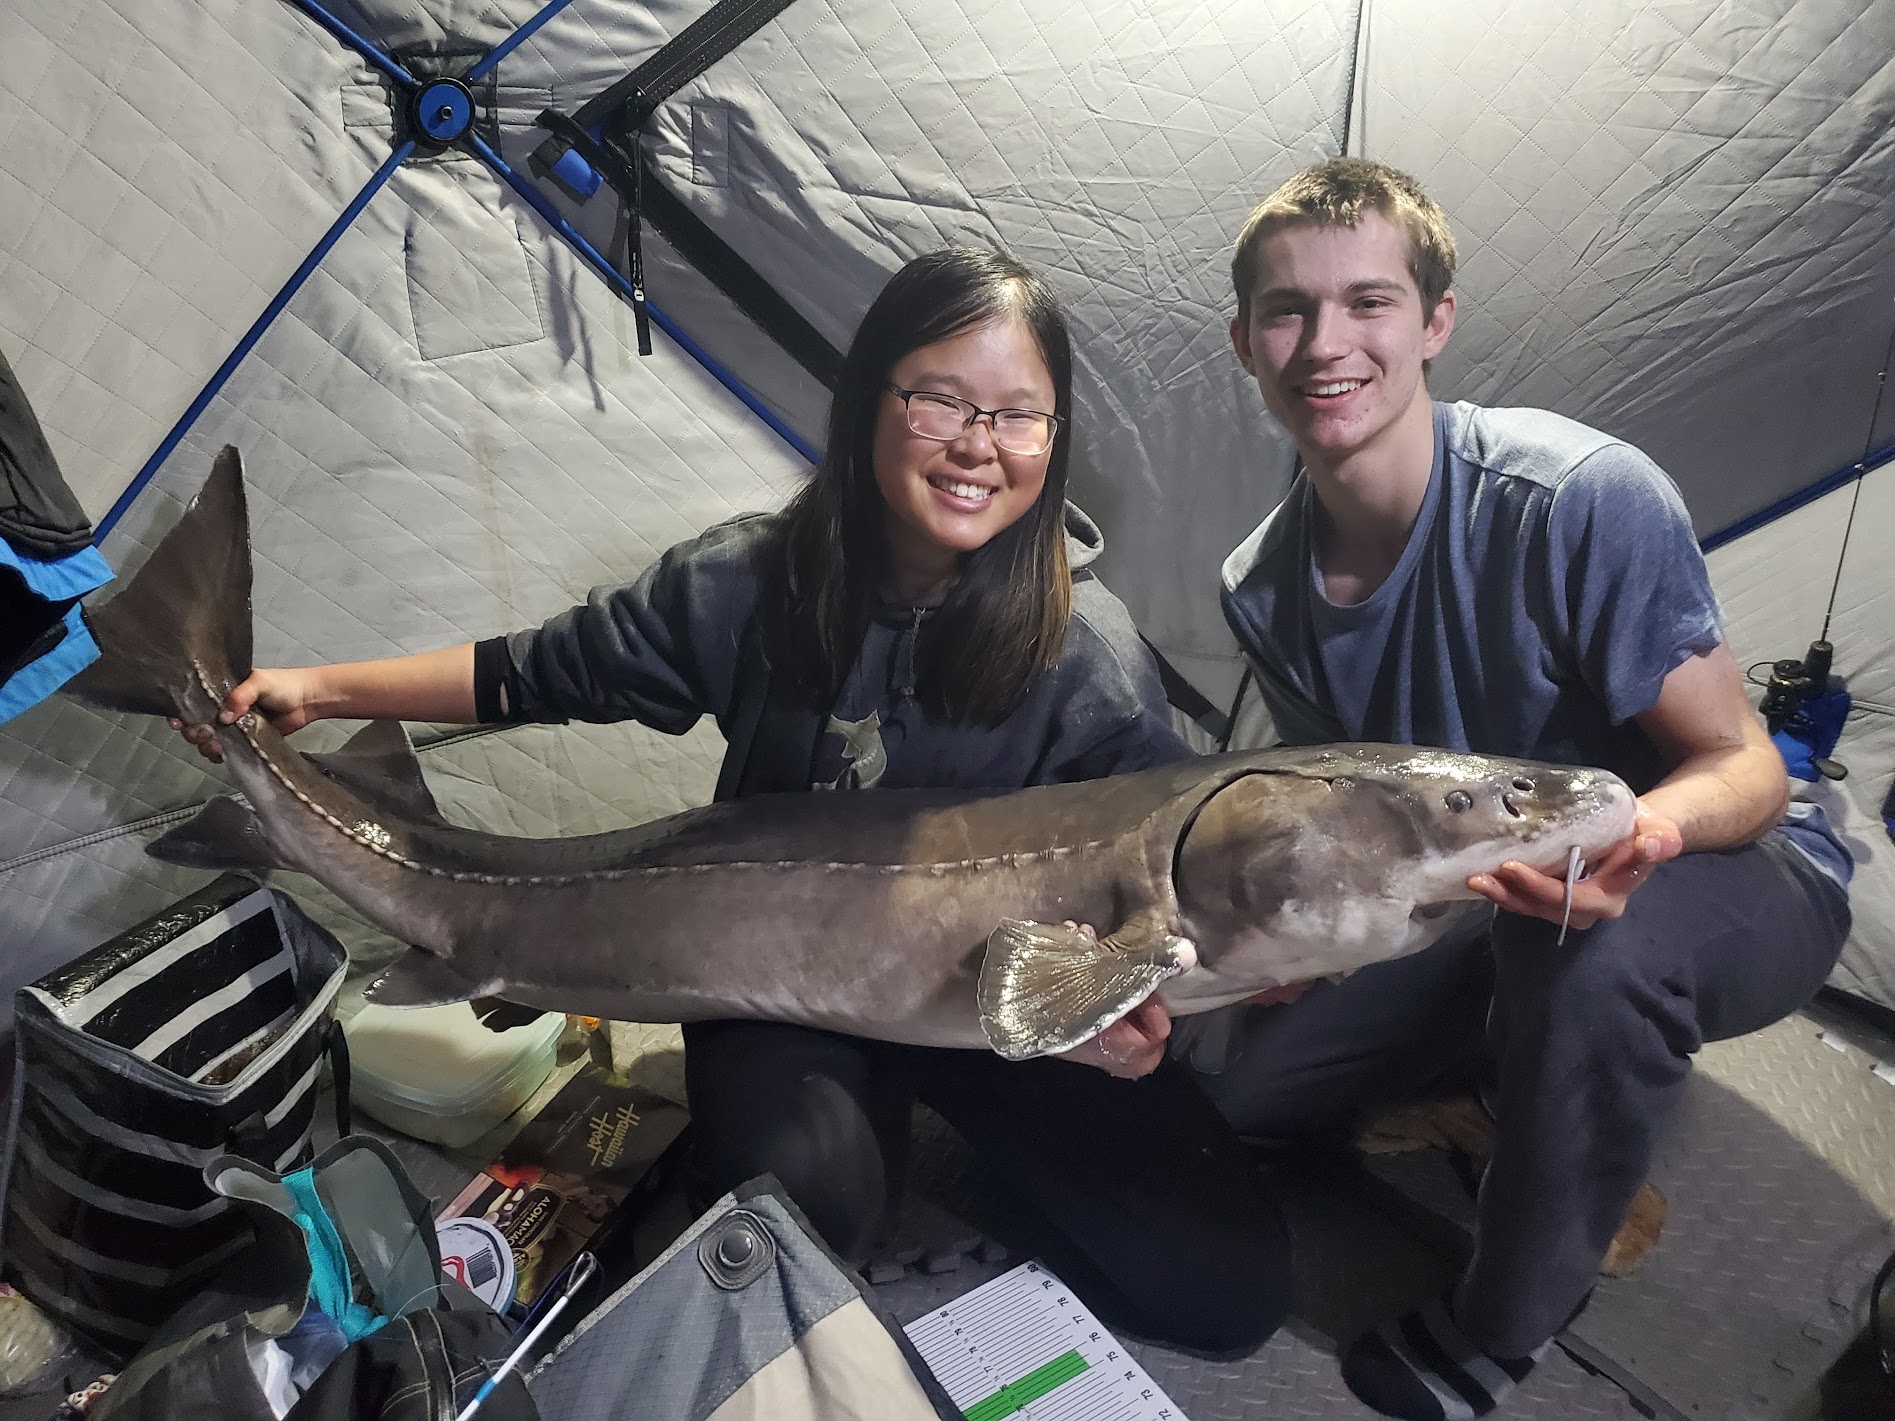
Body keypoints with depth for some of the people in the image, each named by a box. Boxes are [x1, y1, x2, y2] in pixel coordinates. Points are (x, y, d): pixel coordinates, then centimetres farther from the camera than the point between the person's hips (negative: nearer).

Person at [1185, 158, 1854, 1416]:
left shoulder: (1586, 497, -28)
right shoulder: (1266, 591, -10)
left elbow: (1745, 766, -22)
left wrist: (1652, 827, -45)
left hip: (1731, 881, -4)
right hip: (1486, 900, 5)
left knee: (1591, 955, -40)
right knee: (1248, 1076, -3)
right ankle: (1529, 1057, 20)